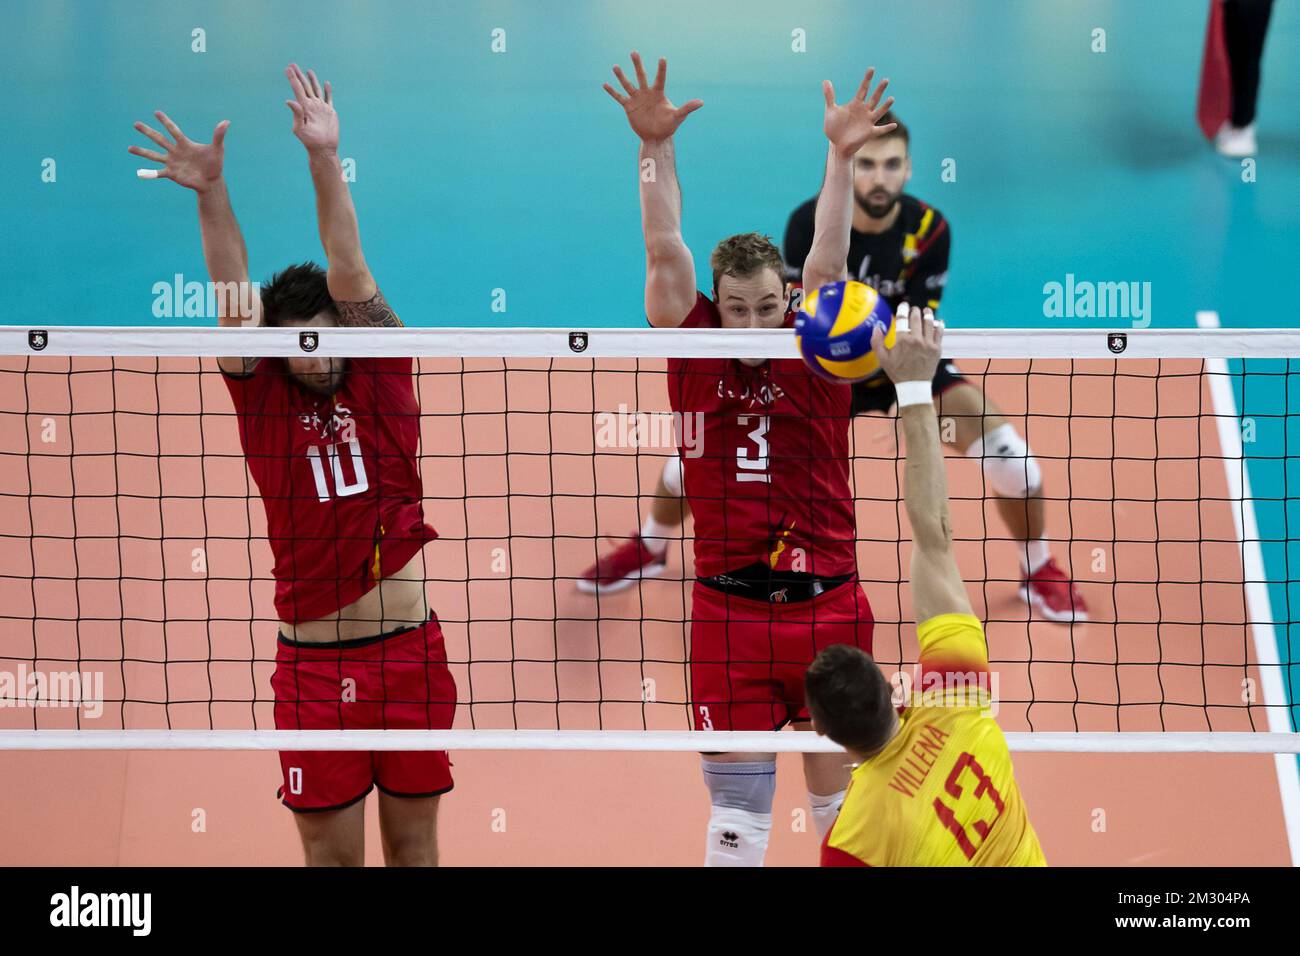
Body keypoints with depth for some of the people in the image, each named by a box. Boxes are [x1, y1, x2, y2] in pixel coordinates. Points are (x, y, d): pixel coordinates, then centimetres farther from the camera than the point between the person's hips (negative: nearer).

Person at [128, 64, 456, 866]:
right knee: (331, 852, 3)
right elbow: (234, 300, -9)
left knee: (414, 841, 10)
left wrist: (326, 160, -16)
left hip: (410, 649, 1)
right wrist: (211, 193, -22)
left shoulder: (380, 379, 2)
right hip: (314, 664, -1)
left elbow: (350, 274, -7)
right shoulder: (263, 396, 1)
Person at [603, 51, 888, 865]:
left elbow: (827, 261, -7)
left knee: (845, 800, 10)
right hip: (729, 612, 0)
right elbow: (666, 253, -3)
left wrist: (842, 156, -17)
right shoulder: (696, 361, 3)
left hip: (829, 607, 0)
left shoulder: (812, 359, 2)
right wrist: (656, 147, -10)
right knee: (735, 814, 3)